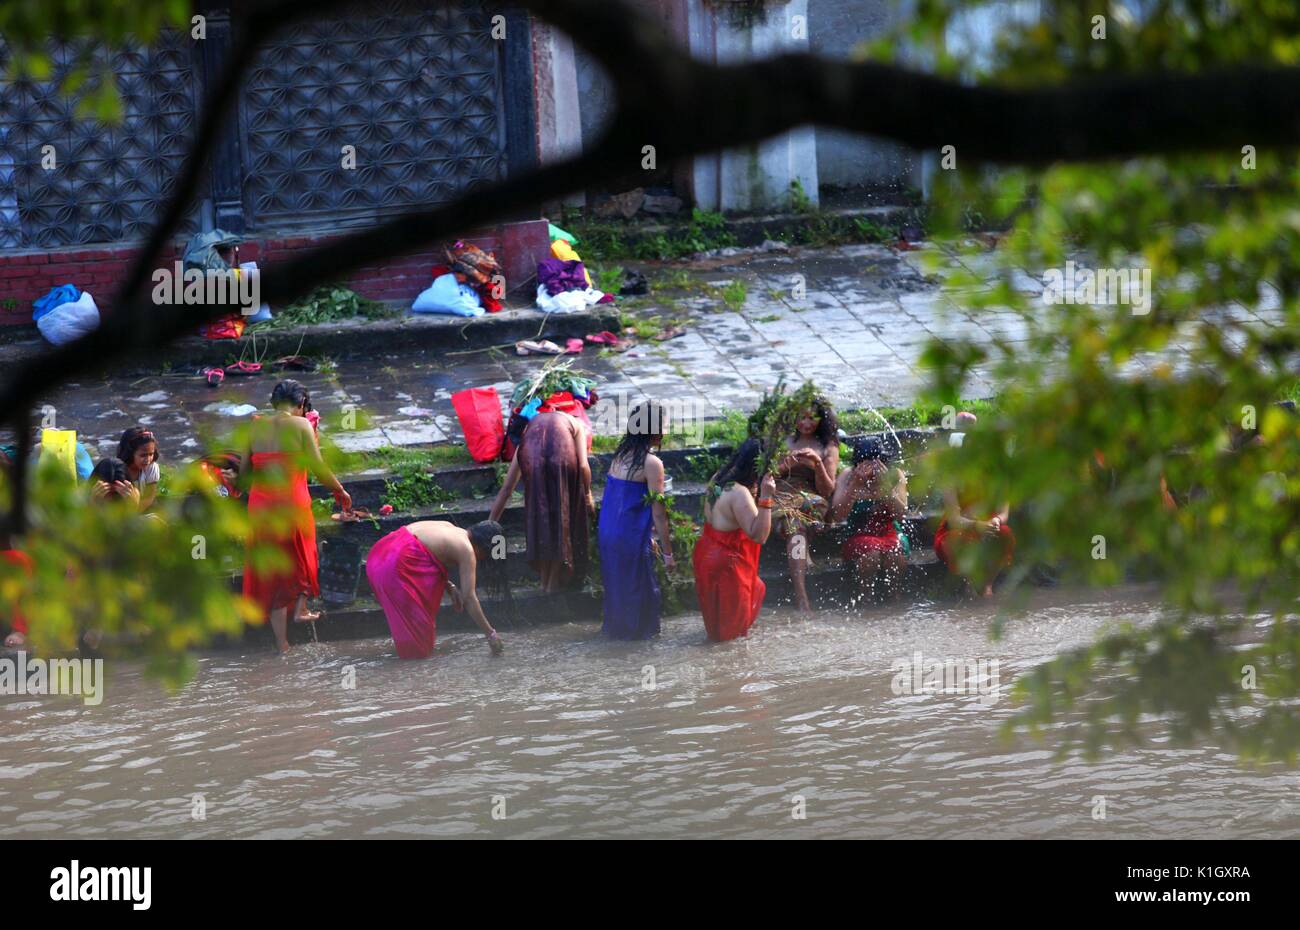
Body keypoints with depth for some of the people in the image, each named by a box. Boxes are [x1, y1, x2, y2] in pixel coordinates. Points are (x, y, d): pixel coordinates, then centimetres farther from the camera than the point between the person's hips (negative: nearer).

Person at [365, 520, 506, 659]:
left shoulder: (449, 528, 20)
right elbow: (469, 598, -5)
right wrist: (491, 634, -2)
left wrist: (450, 587, 19)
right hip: (396, 565, -9)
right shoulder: (466, 550, -2)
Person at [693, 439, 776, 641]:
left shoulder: (718, 479, -3)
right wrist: (765, 498, -39)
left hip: (708, 554, 9)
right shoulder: (739, 494, -31)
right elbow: (759, 535, -34)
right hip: (726, 562, -9)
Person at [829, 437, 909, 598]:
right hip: (858, 537, -1)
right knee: (871, 553, -34)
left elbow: (900, 513, -13)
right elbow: (837, 516, -15)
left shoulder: (895, 475, -2)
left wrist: (885, 485, -26)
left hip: (889, 534, 1)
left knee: (894, 554, -33)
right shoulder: (847, 476, -4)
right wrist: (855, 485, -25)